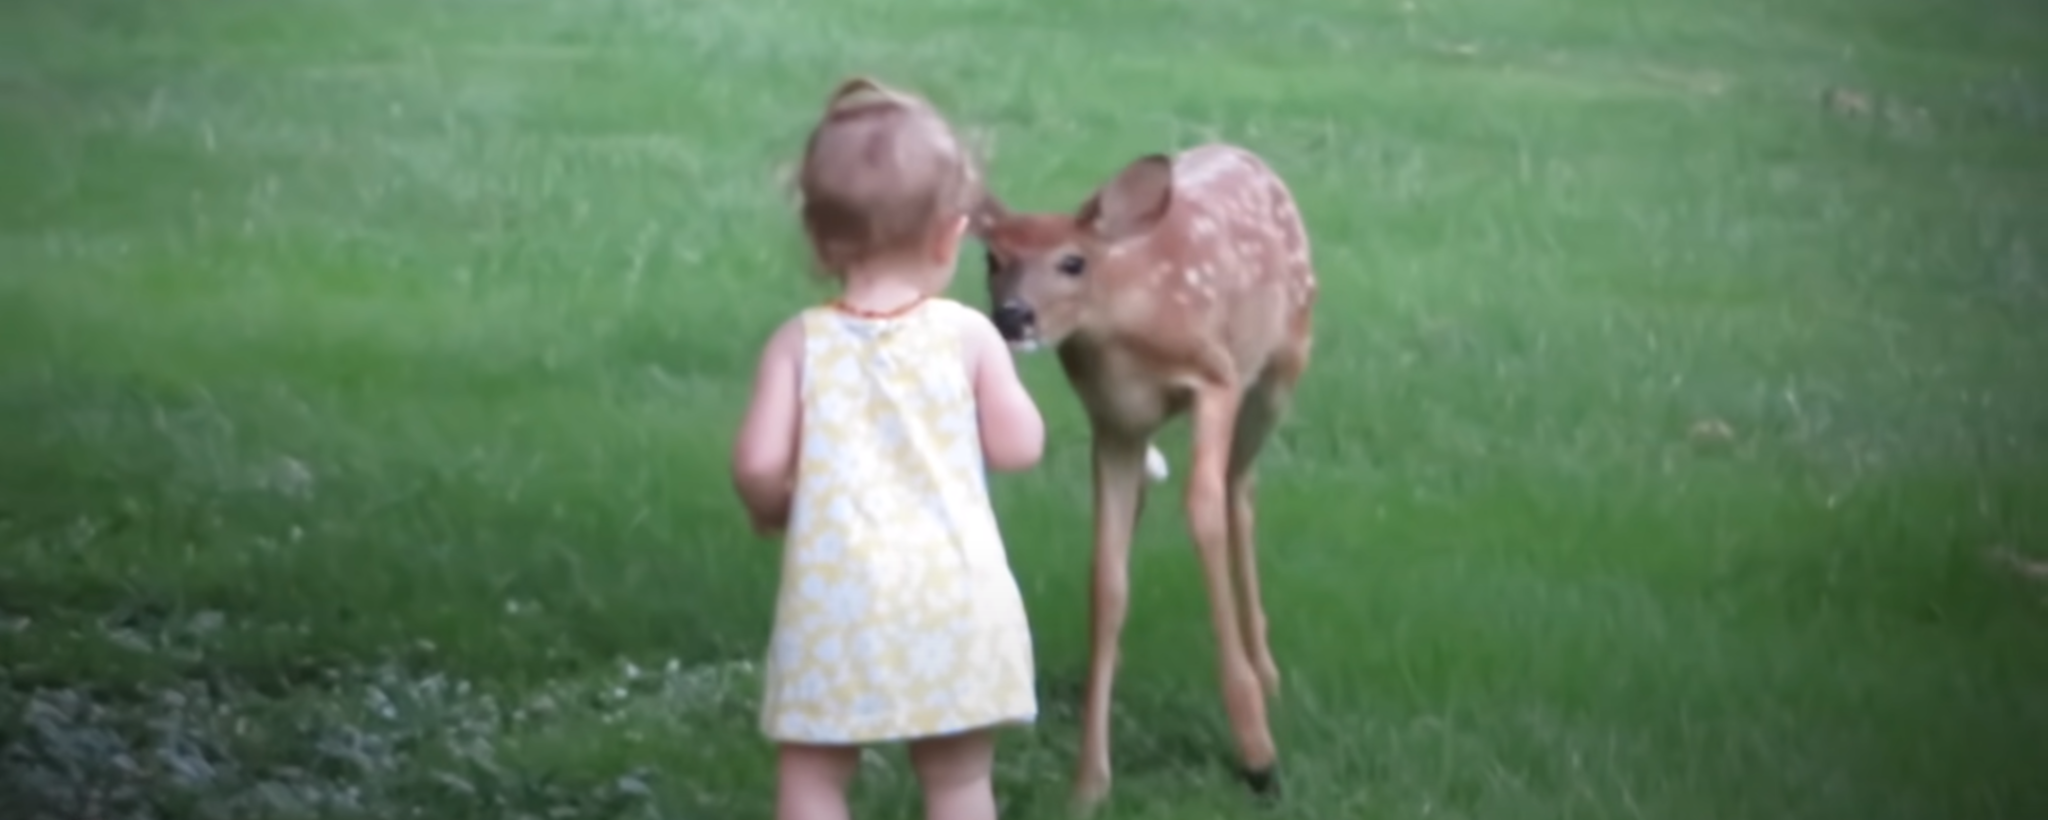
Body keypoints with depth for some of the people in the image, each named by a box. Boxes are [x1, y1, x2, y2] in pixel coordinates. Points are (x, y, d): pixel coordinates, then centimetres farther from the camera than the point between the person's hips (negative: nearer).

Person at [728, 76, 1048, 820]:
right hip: (953, 592, 1)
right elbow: (1018, 447, -1)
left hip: (836, 595, -1)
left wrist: (770, 509, 12)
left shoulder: (801, 343, -2)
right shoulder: (967, 335, -3)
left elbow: (758, 463, -9)